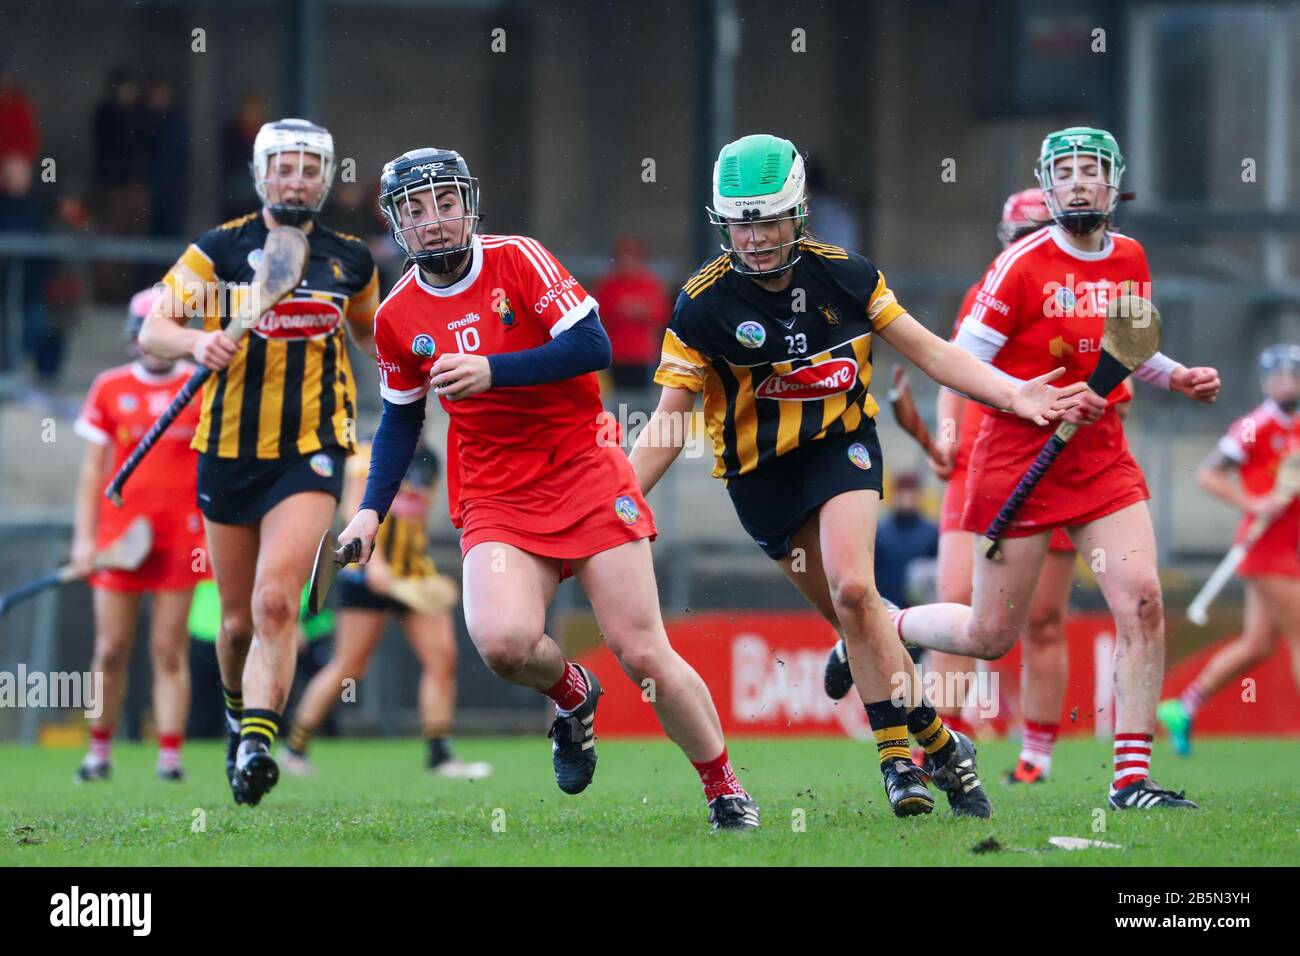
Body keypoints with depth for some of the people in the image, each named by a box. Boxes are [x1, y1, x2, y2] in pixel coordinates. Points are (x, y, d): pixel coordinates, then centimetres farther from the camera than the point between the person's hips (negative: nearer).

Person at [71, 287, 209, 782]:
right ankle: (99, 750, 12)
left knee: (170, 651, -2)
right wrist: (83, 537, 1)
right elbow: (93, 468, 7)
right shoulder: (109, 389, 5)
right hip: (119, 532, 1)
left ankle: (170, 755, -1)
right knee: (111, 651, 0)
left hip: (179, 535, -1)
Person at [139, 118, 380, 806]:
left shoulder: (350, 259, 7)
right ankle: (238, 708, 40)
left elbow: (370, 332, 28)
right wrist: (198, 342, -25)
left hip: (311, 450, -1)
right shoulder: (221, 248, 0)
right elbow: (152, 330, -6)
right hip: (230, 447, 1)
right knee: (238, 617, 10)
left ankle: (256, 744, -26)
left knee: (276, 599, -21)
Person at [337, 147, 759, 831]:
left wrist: (491, 370, -21)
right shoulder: (397, 319, 4)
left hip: (586, 473, -2)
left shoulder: (517, 260, -6)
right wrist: (371, 511, 9)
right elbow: (402, 419, 19)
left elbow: (593, 345, -13)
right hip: (495, 500, 2)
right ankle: (571, 696, 9)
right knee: (501, 639, -26)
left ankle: (725, 791, 13)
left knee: (642, 654, -7)